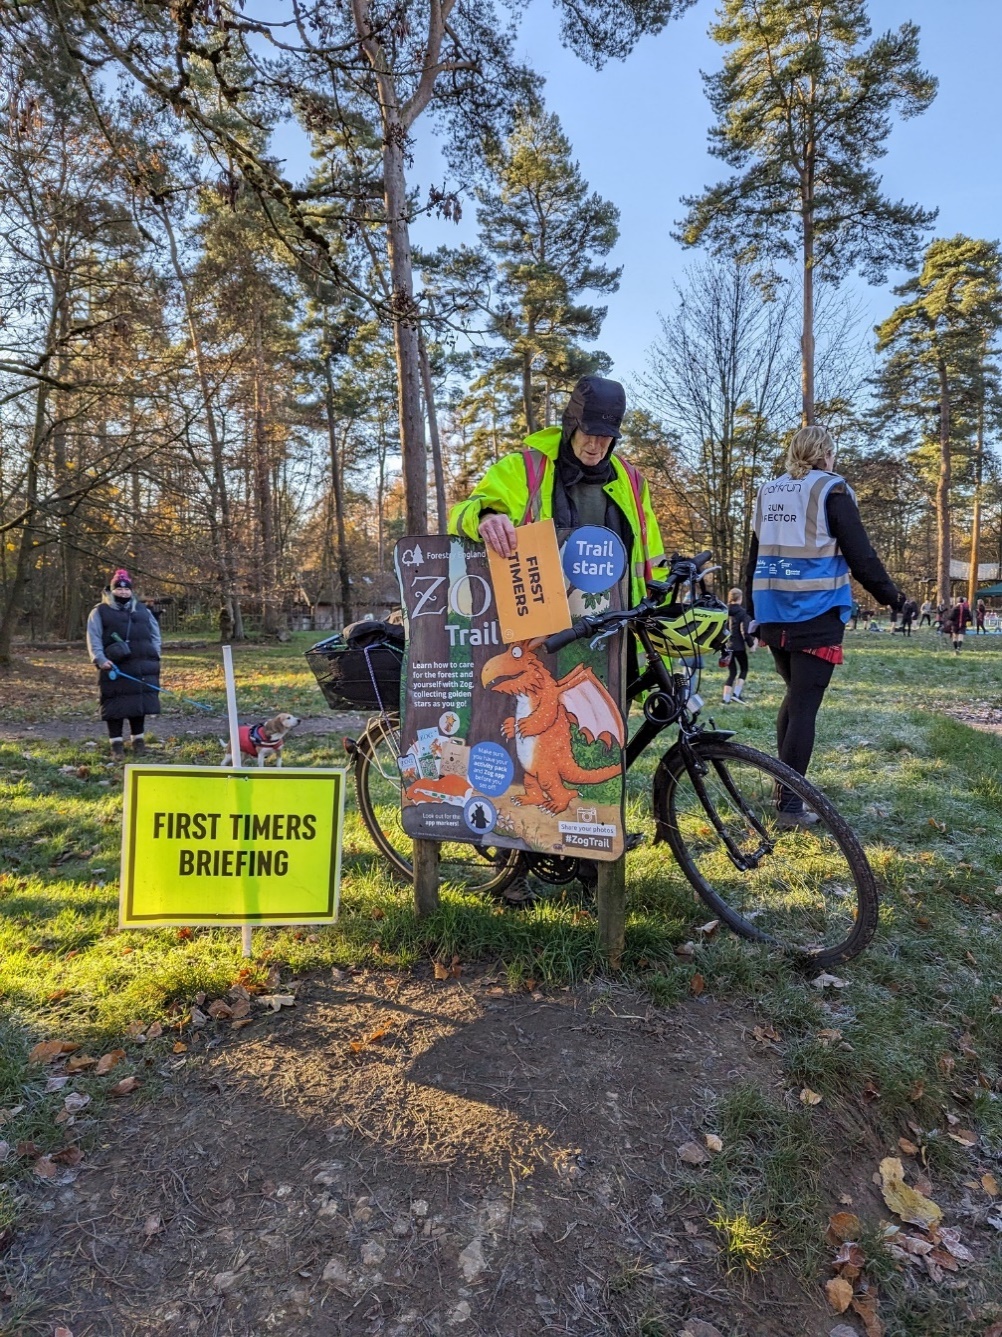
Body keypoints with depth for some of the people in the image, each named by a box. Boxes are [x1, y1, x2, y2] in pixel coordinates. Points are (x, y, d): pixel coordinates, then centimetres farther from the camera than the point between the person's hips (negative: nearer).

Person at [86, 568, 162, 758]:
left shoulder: (142, 610, 17)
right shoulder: (100, 611, 5)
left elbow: (155, 633, 19)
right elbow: (94, 638, -2)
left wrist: (154, 655, 7)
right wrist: (100, 659, -15)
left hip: (142, 667, 3)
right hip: (115, 667, -3)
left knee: (140, 702, 7)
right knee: (115, 705, -2)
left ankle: (138, 739, 19)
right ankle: (116, 743, 6)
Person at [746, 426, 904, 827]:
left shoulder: (767, 492, 12)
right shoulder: (831, 491, -5)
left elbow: (754, 557, 16)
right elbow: (860, 555, -8)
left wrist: (750, 612, 23)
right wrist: (894, 598, 3)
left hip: (774, 614, 6)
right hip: (816, 615, -6)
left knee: (794, 696, 21)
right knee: (805, 706, -3)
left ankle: (784, 786, 24)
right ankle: (790, 804, -2)